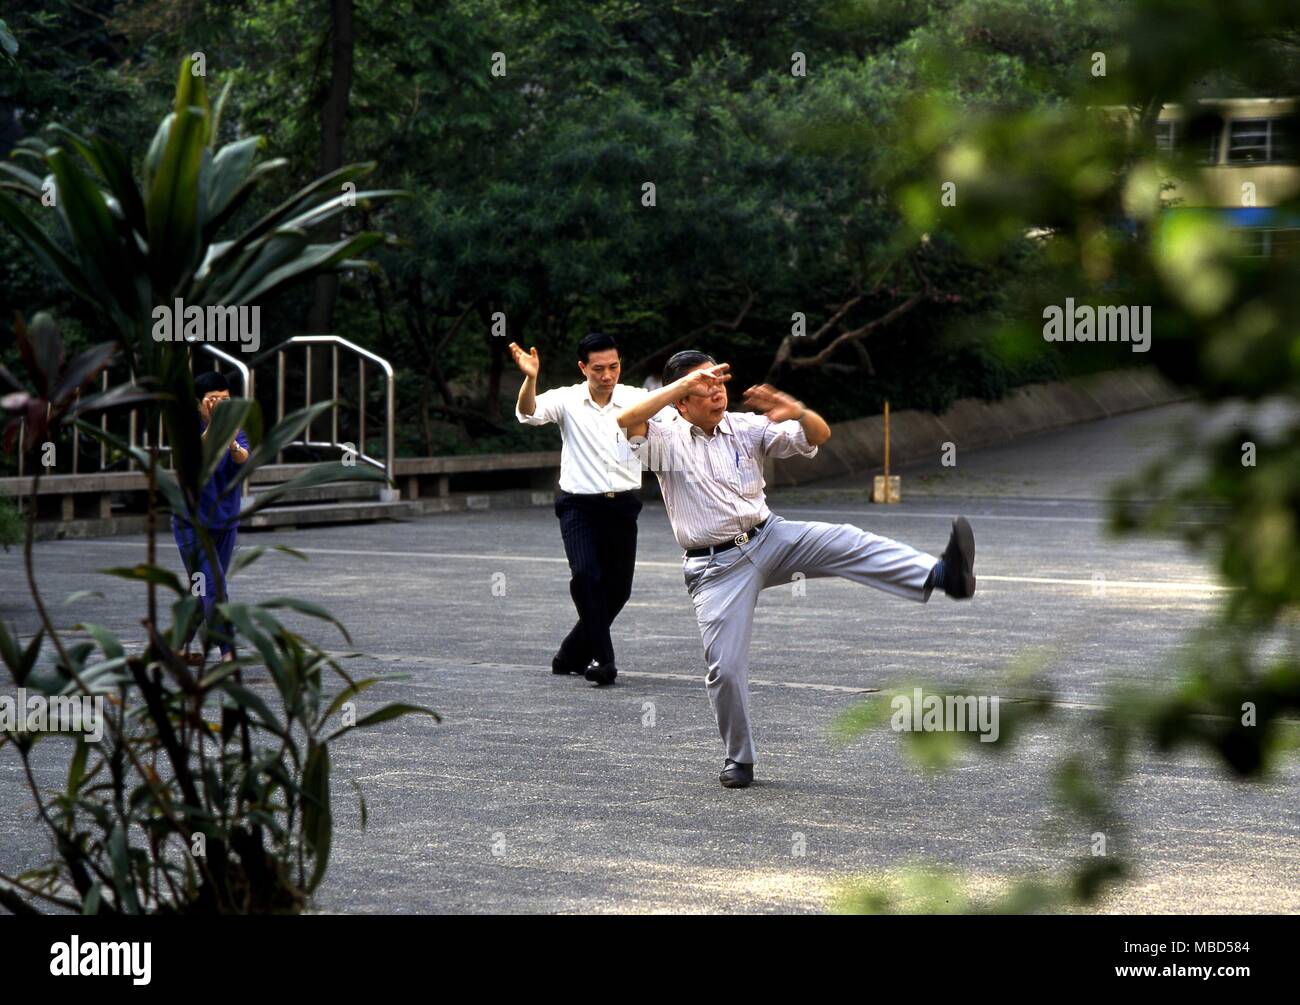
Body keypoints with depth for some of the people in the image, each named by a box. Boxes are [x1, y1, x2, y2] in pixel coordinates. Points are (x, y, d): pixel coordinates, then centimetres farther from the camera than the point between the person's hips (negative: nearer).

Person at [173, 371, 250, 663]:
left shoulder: (235, 428, -2)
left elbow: (244, 460, -21)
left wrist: (233, 444, -44)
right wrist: (211, 428, -48)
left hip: (226, 523, 5)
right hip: (192, 523, -5)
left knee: (204, 591, 14)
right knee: (214, 589, -15)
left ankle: (182, 645, 29)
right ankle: (228, 653, -14)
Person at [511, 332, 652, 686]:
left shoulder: (637, 399, 0)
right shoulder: (567, 400, -3)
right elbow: (529, 412, -18)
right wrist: (530, 378, -39)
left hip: (622, 506, 3)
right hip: (579, 506, -2)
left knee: (618, 587, 7)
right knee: (586, 575, -22)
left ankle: (571, 654, 27)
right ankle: (601, 658, -16)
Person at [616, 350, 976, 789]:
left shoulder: (747, 427, 5)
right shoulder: (666, 440, -4)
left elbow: (819, 436, 2)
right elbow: (627, 421, -26)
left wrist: (795, 412, -21)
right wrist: (688, 381, -26)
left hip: (769, 539, 2)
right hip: (715, 567, -2)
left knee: (845, 542, -22)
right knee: (725, 666, -5)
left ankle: (941, 575, -40)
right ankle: (738, 761, 14)